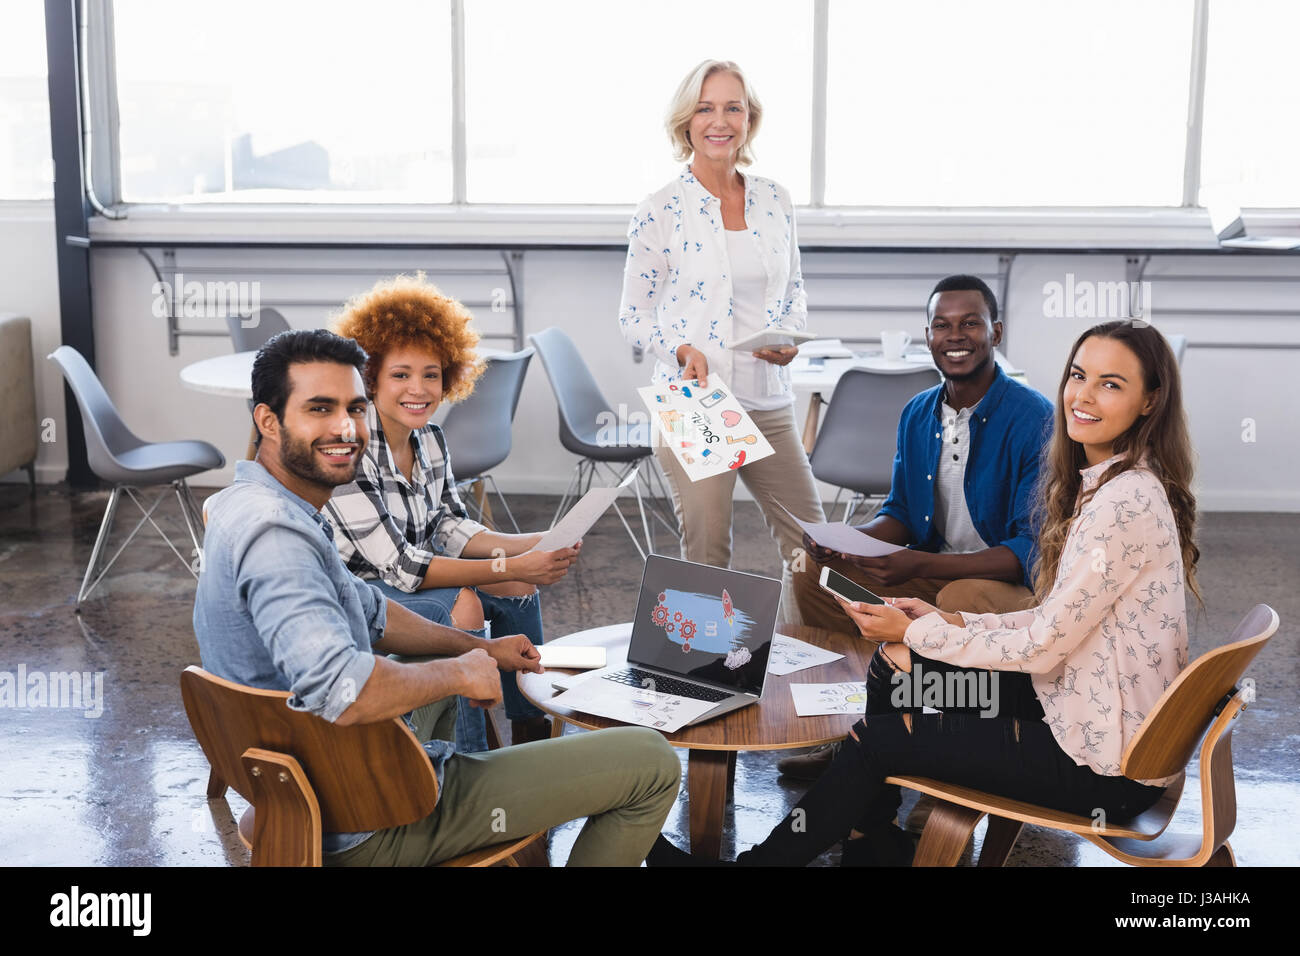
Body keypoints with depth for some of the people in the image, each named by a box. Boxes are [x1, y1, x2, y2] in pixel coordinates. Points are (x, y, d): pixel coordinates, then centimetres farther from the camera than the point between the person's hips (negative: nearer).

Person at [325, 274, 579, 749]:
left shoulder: (430, 439, -1)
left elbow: (450, 529, 5)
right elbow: (399, 565, -28)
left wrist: (537, 544, -11)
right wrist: (510, 567, -31)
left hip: (408, 581, 9)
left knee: (520, 587, 3)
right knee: (461, 606, -27)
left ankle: (532, 728, 14)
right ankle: (470, 758, -15)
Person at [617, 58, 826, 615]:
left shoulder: (776, 203, 7)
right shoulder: (659, 211, -5)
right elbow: (633, 316, 0)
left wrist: (791, 338, -2)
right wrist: (681, 349, -18)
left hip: (769, 405, 5)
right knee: (706, 555, 2)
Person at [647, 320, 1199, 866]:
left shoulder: (1127, 502, -23)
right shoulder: (1100, 482, 8)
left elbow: (1044, 645, -21)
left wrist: (916, 632, -11)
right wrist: (949, 621, 3)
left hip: (1107, 766, -9)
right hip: (1082, 703, 9)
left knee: (878, 740, -4)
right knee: (894, 666, 6)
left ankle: (761, 860, 16)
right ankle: (874, 848, 18)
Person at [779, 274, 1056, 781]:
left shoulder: (1035, 420, -18)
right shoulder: (917, 415, 5)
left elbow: (1033, 549, -23)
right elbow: (899, 513, 15)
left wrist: (924, 565, -34)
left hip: (1018, 584, -7)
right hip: (930, 573, 7)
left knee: (960, 601, -39)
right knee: (814, 576, -8)